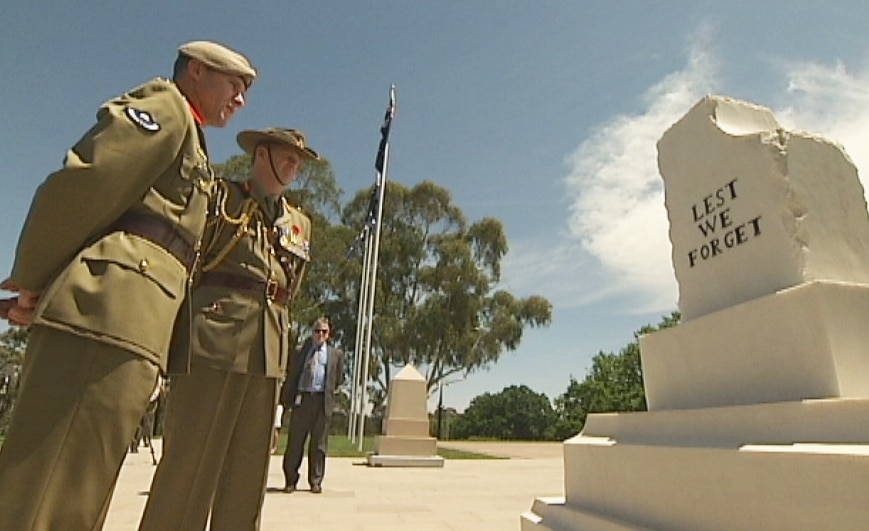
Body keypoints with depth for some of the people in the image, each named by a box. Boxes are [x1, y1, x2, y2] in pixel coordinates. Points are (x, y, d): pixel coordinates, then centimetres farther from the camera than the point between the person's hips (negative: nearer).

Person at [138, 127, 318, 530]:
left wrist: (278, 345, 15)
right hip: (215, 340, -4)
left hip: (268, 353, 5)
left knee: (248, 471, 8)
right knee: (190, 459, -3)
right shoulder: (219, 196, 9)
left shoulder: (300, 224, 22)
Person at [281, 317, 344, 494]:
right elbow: (291, 377, 10)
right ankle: (290, 480, 16)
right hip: (301, 399, 0)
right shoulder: (300, 352, 12)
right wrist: (287, 400, 4)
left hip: (323, 401, 0)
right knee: (295, 441, 3)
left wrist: (334, 392, 9)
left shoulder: (336, 354, 12)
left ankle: (316, 482, 14)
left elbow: (339, 379, 19)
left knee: (318, 443, 4)